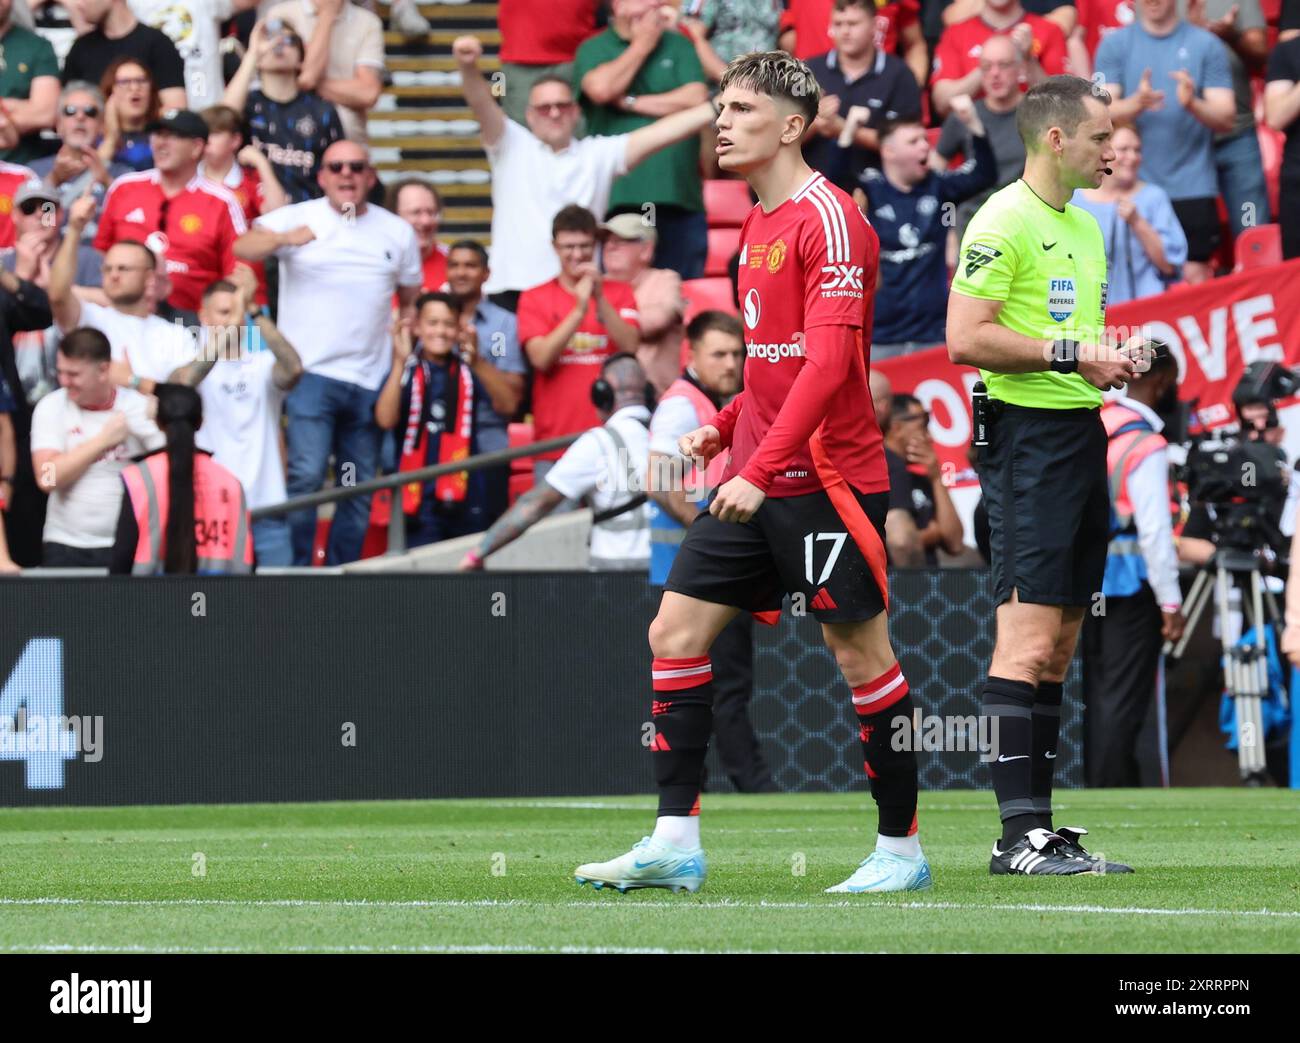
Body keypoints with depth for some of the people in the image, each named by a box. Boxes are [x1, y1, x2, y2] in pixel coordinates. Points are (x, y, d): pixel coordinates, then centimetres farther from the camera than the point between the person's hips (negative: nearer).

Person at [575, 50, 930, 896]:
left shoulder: (828, 218, -13)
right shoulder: (758, 225, 16)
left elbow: (830, 359, -21)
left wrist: (760, 468, -25)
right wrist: (724, 429, 11)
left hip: (826, 476, -9)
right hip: (754, 479, 9)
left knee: (860, 649, -2)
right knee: (676, 631, 2)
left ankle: (902, 850, 9)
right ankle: (676, 844, 4)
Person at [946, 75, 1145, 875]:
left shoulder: (1085, 224, 18)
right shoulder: (1003, 221, -11)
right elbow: (966, 338, -18)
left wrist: (1112, 359, 9)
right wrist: (1069, 353, -17)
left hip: (1082, 433, 10)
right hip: (1029, 432, -9)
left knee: (1059, 646, 9)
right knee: (1027, 637, -11)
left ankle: (1039, 828, 12)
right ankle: (1021, 832, -12)